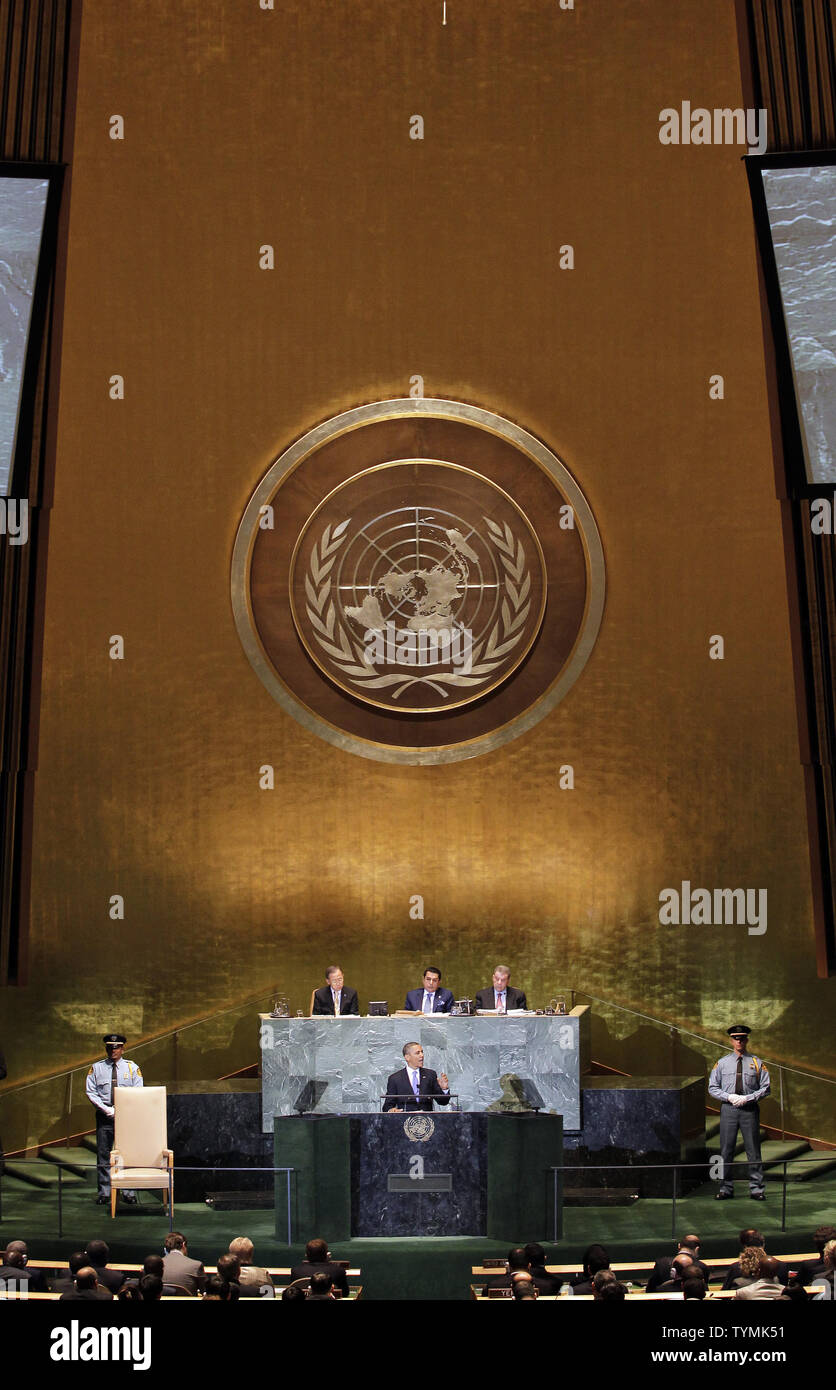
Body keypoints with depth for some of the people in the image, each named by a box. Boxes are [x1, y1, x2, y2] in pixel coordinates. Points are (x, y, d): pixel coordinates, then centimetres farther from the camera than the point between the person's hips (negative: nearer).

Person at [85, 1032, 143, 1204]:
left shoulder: (132, 1068, 7)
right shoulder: (97, 1068, 8)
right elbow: (91, 1093, 3)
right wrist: (106, 1109, -10)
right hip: (104, 1116, 1)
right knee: (103, 1155, 0)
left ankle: (128, 1193, 1)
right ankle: (104, 1193, 6)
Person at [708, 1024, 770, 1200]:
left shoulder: (756, 1063, 5)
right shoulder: (722, 1063, 7)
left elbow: (766, 1088, 3)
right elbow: (712, 1088, 8)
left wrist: (748, 1098, -10)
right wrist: (729, 1097, -9)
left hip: (750, 1109, -1)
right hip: (728, 1109, 1)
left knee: (753, 1150, 1)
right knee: (726, 1150, 2)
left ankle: (756, 1189, 8)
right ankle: (726, 1188, 10)